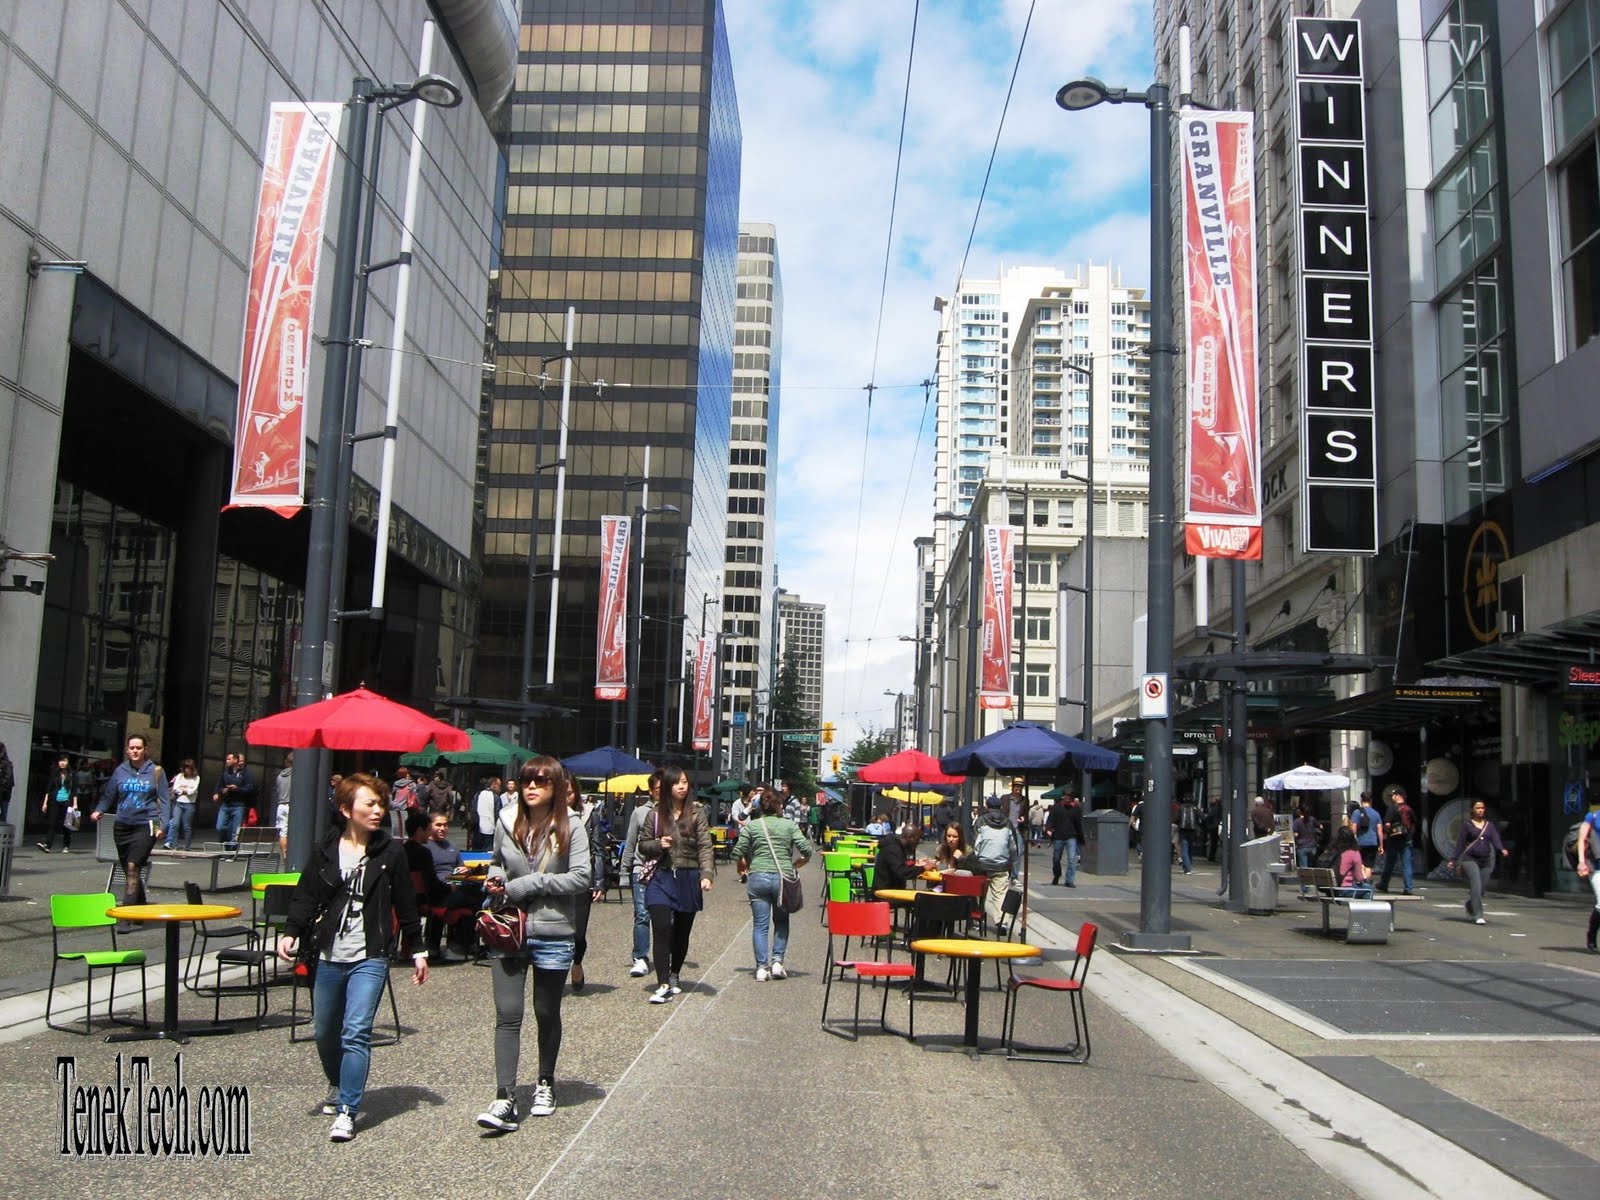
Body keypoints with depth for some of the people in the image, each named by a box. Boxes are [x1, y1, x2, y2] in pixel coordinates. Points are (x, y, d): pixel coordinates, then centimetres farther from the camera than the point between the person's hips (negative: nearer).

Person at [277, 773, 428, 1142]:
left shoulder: (390, 853, 0)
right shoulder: (324, 851, 3)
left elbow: (405, 905, 5)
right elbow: (305, 897, 2)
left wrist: (417, 950, 8)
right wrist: (291, 932, -15)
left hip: (370, 958, -3)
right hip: (329, 957, 3)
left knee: (356, 1033, -13)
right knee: (325, 1032, 15)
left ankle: (346, 1111, -7)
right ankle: (338, 1087, 42)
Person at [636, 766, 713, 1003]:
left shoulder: (697, 814, -1)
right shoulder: (656, 815, 3)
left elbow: (705, 847, -7)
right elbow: (642, 845, 12)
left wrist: (706, 874, -20)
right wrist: (657, 844, -9)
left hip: (688, 880, 0)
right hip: (661, 879, 0)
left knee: (682, 932, 11)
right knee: (661, 929, -13)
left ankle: (674, 976, 31)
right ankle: (663, 985, -12)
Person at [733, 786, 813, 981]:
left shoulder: (751, 825, 4)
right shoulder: (789, 825, 5)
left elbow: (738, 852, -1)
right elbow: (806, 850, -2)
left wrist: (743, 866, 18)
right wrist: (795, 866, 15)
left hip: (758, 877, 0)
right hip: (783, 877, 0)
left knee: (760, 924, 5)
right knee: (781, 922, 17)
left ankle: (762, 967, 1)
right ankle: (777, 961, 7)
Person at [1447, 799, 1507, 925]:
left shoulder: (1489, 825, 12)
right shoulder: (1467, 824, 2)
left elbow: (1495, 840, 1)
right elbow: (1460, 843, 2)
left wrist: (1501, 850, -21)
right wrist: (1453, 859, -1)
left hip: (1486, 860, 4)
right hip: (1470, 859, -4)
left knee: (1482, 887, 8)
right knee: (1476, 886, -14)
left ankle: (1470, 907, 35)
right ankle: (1478, 916, -11)